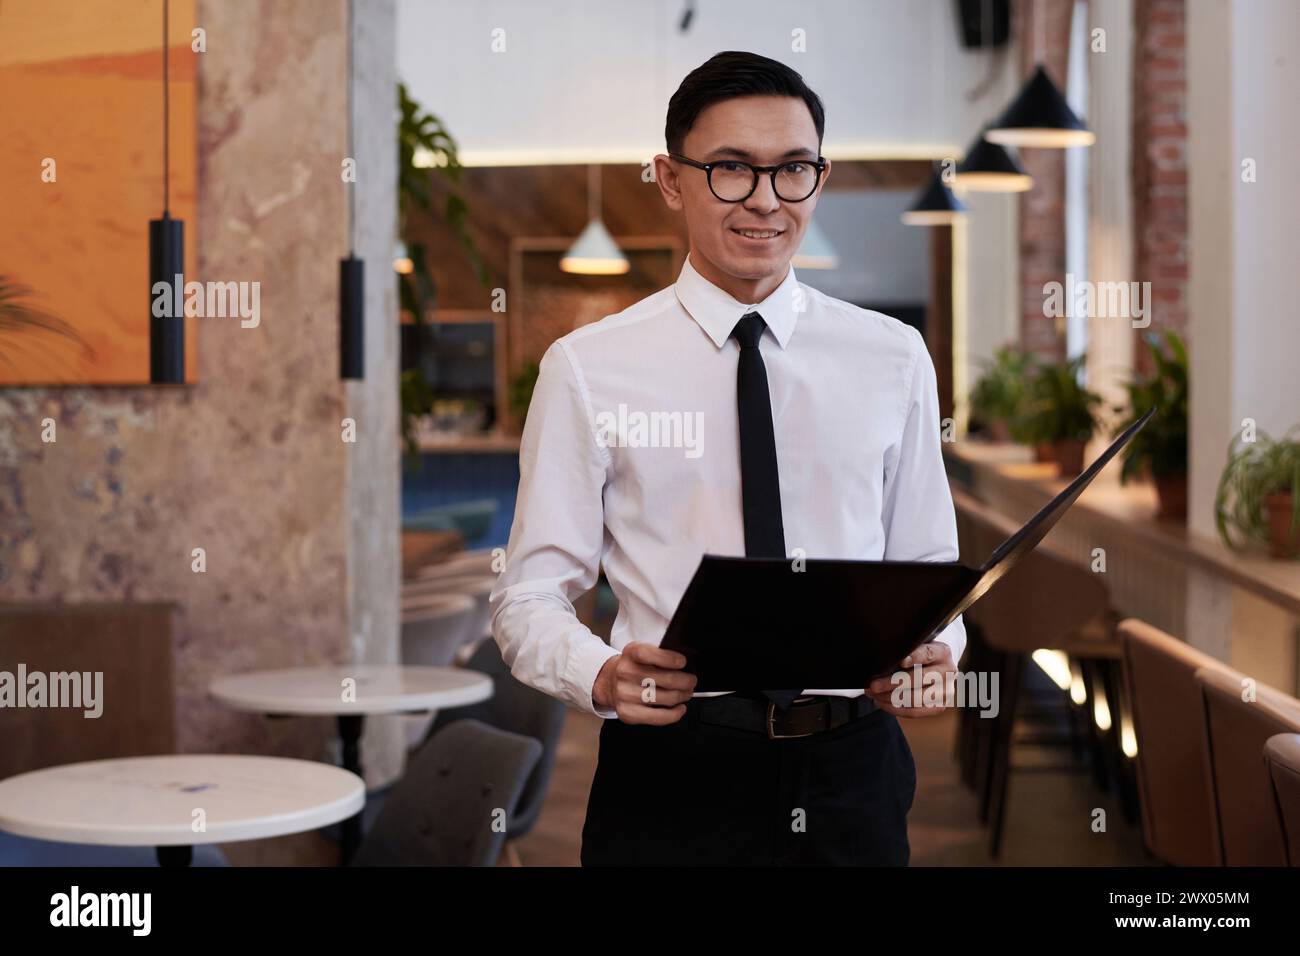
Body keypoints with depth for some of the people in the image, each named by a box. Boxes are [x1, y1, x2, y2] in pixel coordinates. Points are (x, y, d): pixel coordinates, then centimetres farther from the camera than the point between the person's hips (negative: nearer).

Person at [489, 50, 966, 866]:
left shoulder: (893, 359, 6)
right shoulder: (588, 370, -2)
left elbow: (927, 570, 10)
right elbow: (530, 598, -2)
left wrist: (934, 652, -12)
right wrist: (601, 676, -22)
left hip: (850, 769, 3)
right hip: (672, 775, -2)